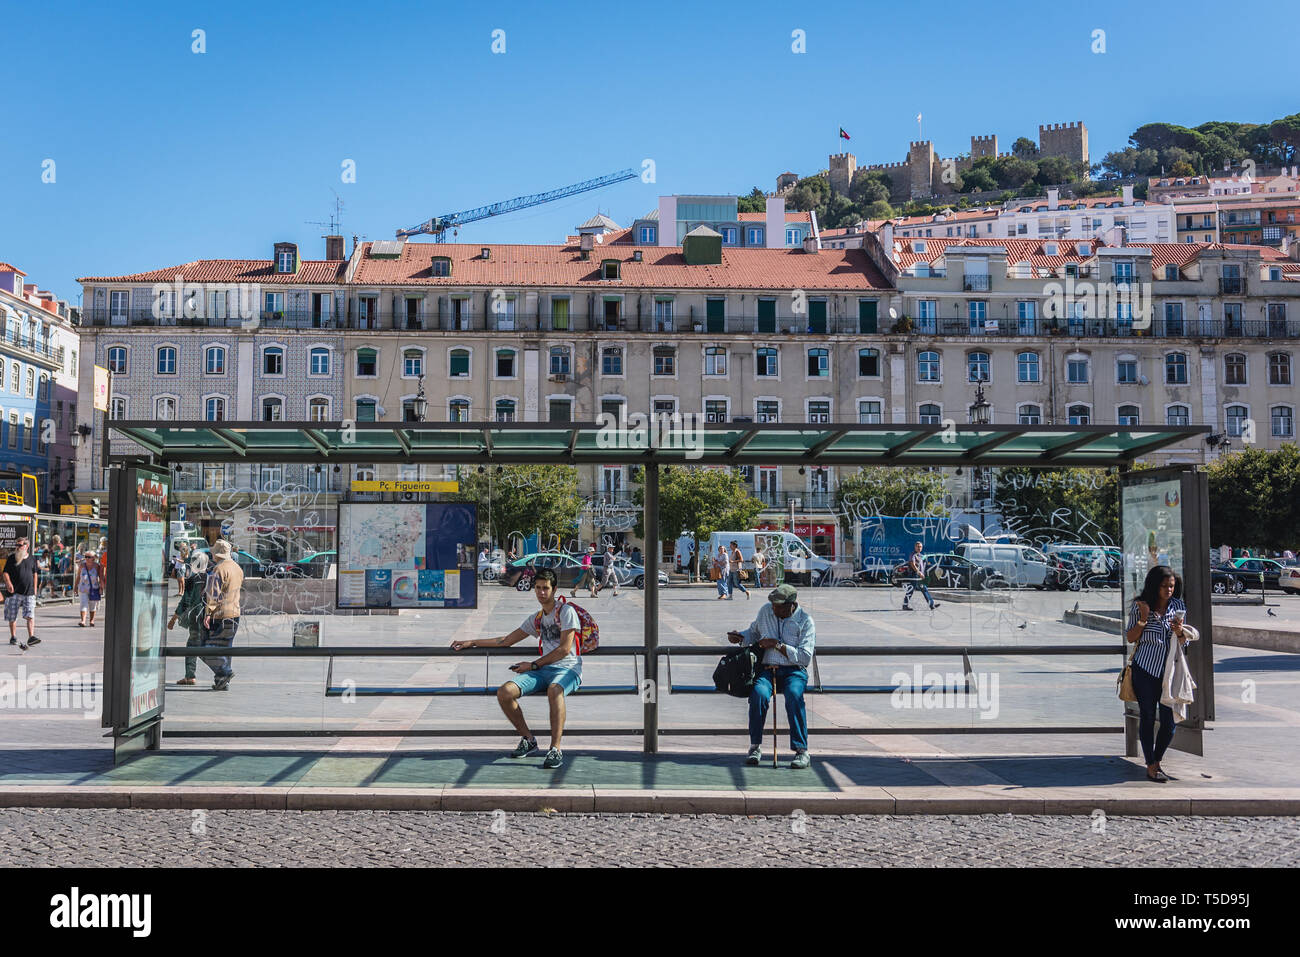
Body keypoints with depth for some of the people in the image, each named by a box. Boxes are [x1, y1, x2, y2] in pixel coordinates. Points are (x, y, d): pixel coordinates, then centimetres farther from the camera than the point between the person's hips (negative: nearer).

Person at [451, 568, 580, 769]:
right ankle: (528, 740, -3)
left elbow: (565, 649, -10)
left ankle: (556, 749, -42)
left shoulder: (566, 611, -1)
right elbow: (506, 641, 28)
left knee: (554, 690, -42)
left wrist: (533, 665, -9)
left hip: (567, 669, -6)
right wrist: (471, 643, 25)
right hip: (544, 669, 6)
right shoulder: (536, 619, 21)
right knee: (504, 693, -19)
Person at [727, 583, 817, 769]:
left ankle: (802, 750, -28)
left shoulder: (805, 621, -3)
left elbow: (805, 657, -10)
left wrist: (778, 645, -13)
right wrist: (740, 637, 7)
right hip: (767, 669, 3)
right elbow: (754, 632, 29)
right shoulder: (765, 611, 9)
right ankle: (755, 746, -18)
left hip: (794, 671, -2)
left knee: (794, 696, -35)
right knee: (759, 693, -30)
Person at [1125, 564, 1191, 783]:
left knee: (1169, 720, 1)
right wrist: (1143, 620, -12)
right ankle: (1151, 766, 10)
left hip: (1168, 670, 3)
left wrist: (1179, 631, -12)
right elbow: (1130, 638, 4)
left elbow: (1184, 642, 11)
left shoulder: (1178, 606, 6)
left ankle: (1157, 760, 22)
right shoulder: (1140, 605, -2)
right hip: (1145, 669, -3)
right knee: (1147, 718, 0)